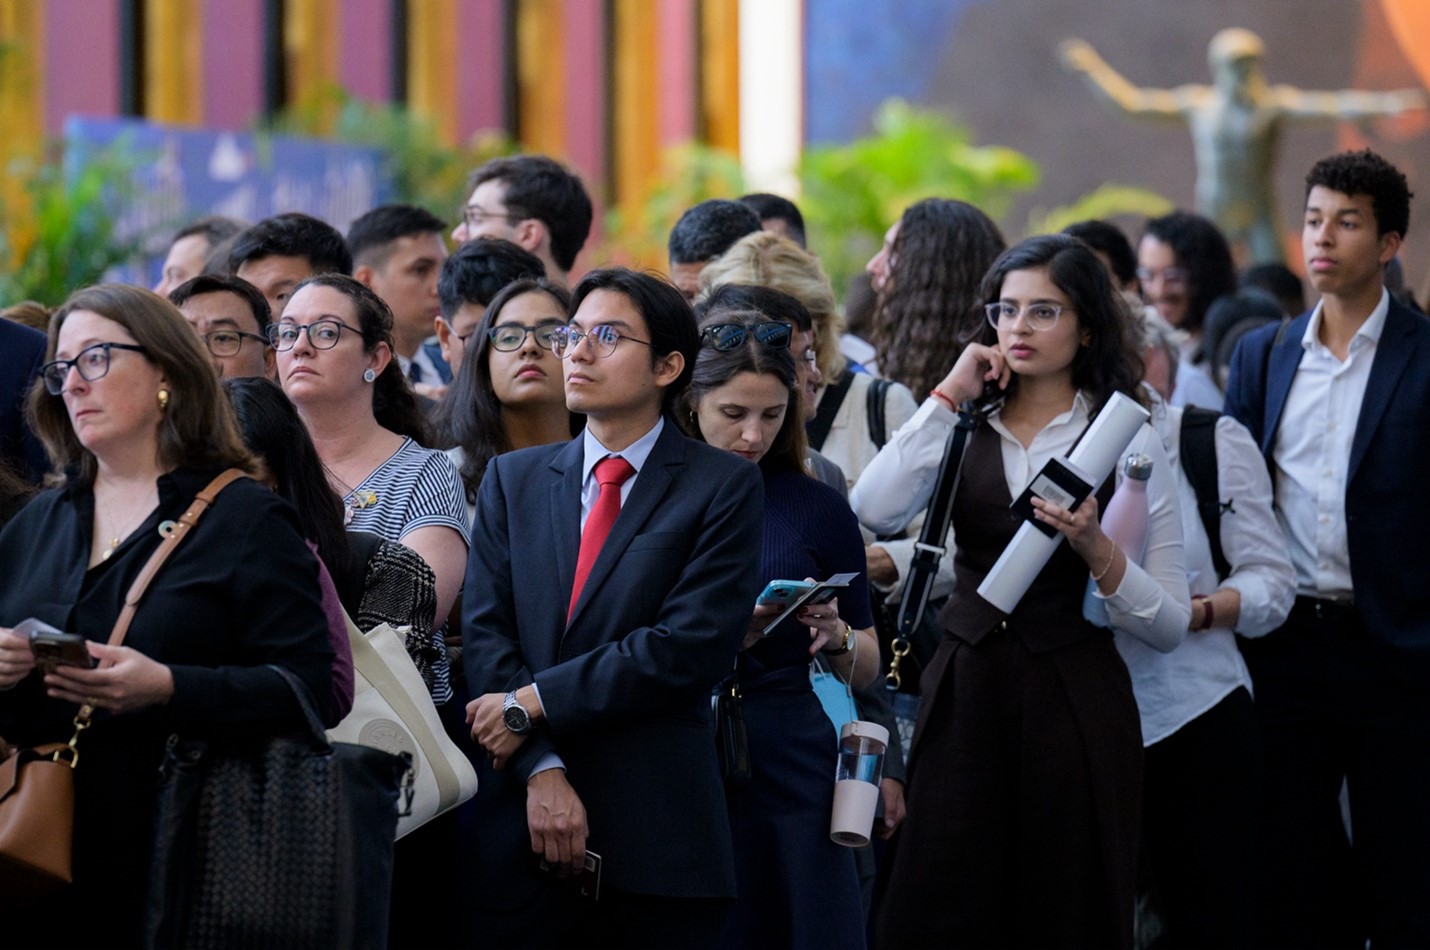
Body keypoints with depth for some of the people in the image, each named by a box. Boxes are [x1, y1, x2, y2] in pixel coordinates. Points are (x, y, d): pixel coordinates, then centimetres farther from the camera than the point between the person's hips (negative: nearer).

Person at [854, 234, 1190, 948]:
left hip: (1073, 700, -3)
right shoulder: (966, 428, 8)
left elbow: (1170, 627, -3)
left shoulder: (1126, 440, 0)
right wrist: (949, 394, -8)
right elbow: (873, 512, -13)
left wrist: (1096, 549, -19)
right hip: (966, 689, 3)